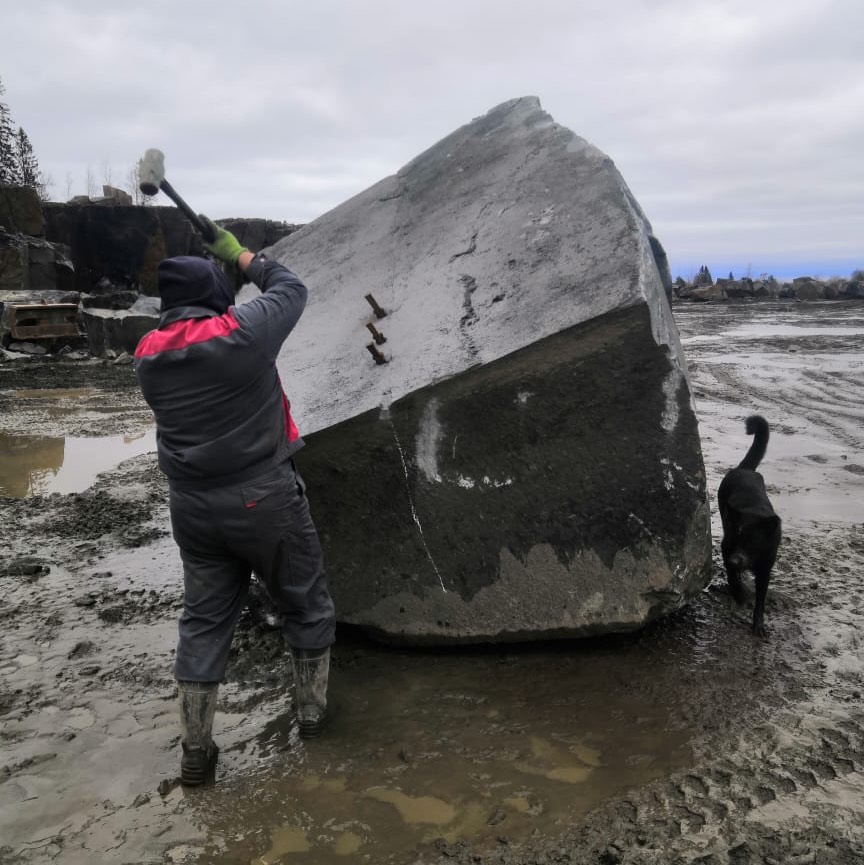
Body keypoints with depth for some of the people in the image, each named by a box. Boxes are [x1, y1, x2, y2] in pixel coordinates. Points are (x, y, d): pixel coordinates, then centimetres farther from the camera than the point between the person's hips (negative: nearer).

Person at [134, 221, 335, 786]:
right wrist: (240, 255, 13)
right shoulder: (241, 333, -17)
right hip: (263, 500, -5)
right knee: (307, 603, 17)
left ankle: (196, 749, 21)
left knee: (204, 618, 16)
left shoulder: (149, 354, -2)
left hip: (192, 506, 5)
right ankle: (313, 708, 32)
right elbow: (292, 289, 0)